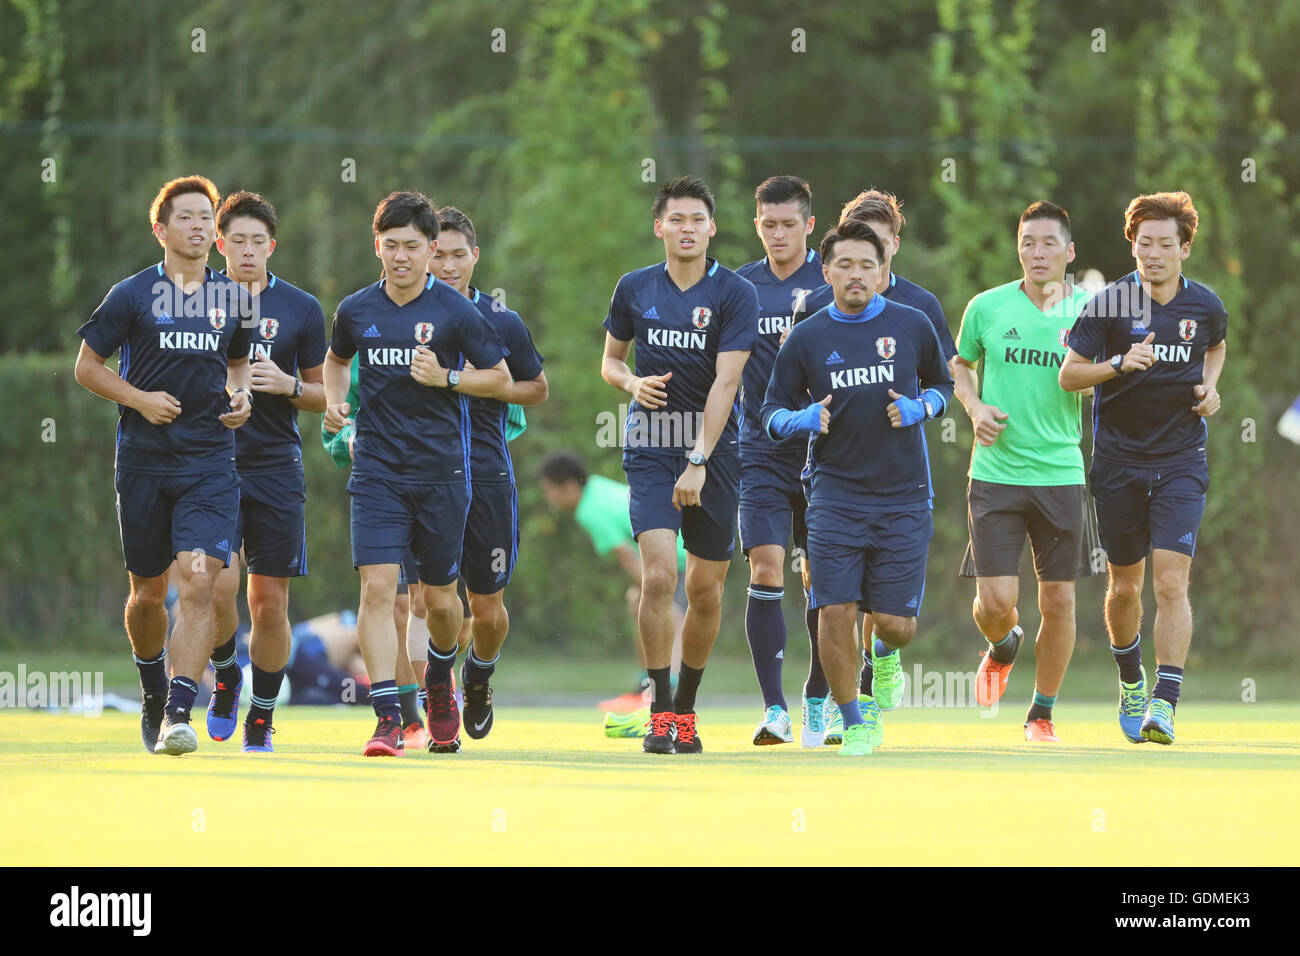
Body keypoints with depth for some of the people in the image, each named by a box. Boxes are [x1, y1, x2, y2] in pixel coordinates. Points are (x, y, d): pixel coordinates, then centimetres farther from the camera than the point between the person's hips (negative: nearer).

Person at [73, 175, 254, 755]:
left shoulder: (234, 299, 9)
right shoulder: (132, 295, -1)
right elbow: (87, 366, 3)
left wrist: (241, 395, 5)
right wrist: (139, 399, -10)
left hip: (210, 464, 1)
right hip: (144, 462, -1)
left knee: (199, 582, -16)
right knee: (148, 591, 8)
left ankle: (178, 715, -19)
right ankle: (154, 694, 35)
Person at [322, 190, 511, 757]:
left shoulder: (454, 311, -4)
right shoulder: (356, 311, 4)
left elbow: (501, 378, 3)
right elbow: (336, 359, 25)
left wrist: (444, 378, -12)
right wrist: (334, 403, 6)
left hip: (441, 470, -1)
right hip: (377, 471, 1)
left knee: (440, 598, 9)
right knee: (377, 586, -15)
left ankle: (439, 687, 40)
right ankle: (388, 721, -17)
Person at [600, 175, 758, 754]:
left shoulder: (735, 294, -5)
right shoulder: (635, 289, 4)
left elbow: (725, 382, -13)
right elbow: (610, 359, 18)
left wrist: (698, 461, -21)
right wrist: (632, 383, -7)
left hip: (714, 451, 0)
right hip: (649, 449, 0)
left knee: (706, 590, 4)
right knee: (659, 575, -16)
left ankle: (686, 707, 22)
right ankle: (660, 711, -9)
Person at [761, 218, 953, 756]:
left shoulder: (912, 326, 3)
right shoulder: (806, 338, 1)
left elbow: (942, 384, 18)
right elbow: (772, 412, 7)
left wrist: (919, 408, -4)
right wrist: (806, 419, -14)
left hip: (904, 496, 0)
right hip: (836, 494, 0)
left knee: (894, 624, -2)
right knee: (835, 613, -9)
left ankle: (886, 655, 36)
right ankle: (854, 724, 9)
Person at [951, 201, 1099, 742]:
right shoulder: (987, 307, 2)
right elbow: (960, 364, 18)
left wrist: (1065, 316, -19)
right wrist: (975, 408, -1)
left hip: (1061, 474, 1)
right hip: (995, 472, -1)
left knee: (1058, 600, 3)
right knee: (996, 601, -8)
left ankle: (1042, 713, 21)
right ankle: (1002, 648, 28)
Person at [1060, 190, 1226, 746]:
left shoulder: (1205, 307, -1)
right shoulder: (1109, 304, -8)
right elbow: (1068, 374, -7)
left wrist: (1210, 387, 4)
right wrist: (1120, 363, -24)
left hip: (1181, 464, 0)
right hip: (1119, 460, 0)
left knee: (1171, 583, -13)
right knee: (1124, 584, 10)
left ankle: (1164, 702, -16)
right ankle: (1130, 682, 35)